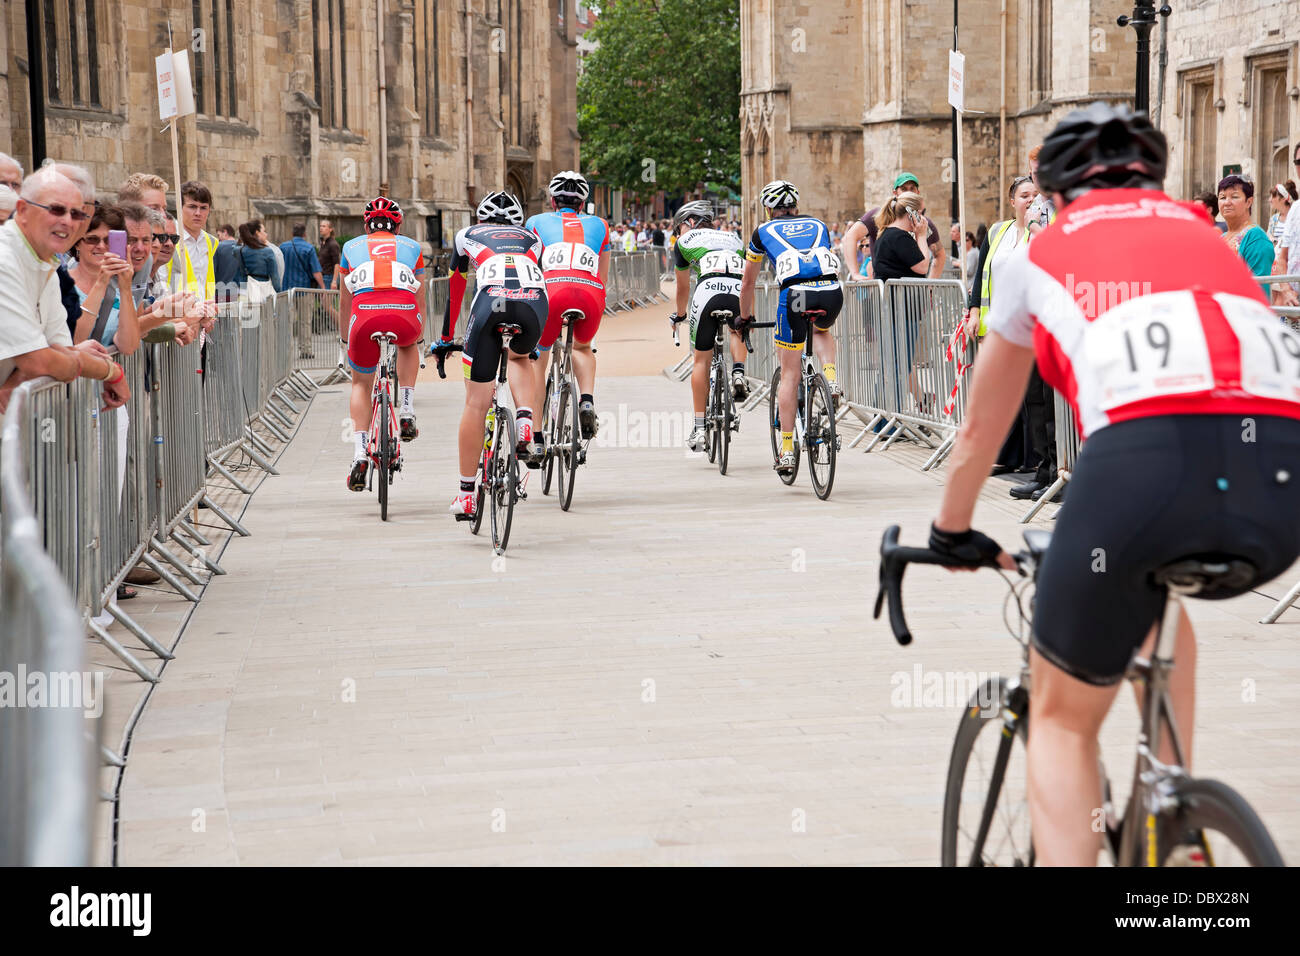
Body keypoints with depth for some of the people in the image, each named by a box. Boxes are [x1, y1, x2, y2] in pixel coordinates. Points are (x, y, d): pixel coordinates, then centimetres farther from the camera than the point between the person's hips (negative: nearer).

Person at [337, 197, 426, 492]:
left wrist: (345, 338, 54)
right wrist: (418, 335, 56)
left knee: (361, 384, 22)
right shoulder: (411, 247, 31)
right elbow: (420, 298, 40)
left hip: (365, 314, 0)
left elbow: (344, 302, 39)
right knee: (408, 345, 38)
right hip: (405, 317, 0)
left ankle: (360, 454, 5)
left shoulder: (352, 247, 30)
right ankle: (407, 415, 24)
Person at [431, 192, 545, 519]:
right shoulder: (532, 239, 37)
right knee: (519, 357, 36)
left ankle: (466, 495, 10)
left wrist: (445, 339, 50)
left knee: (476, 404, 6)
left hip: (492, 299, -2)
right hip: (534, 303, 2)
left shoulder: (467, 235, 33)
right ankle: (525, 418, 7)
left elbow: (455, 291, 39)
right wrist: (535, 341, 57)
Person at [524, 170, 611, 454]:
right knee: (582, 347, 33)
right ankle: (587, 401, 6)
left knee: (536, 359, 19)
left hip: (552, 292, -2)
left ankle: (533, 439, 7)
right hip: (591, 295, 2)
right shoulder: (599, 226, 31)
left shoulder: (536, 222, 27)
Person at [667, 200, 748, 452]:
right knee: (736, 331, 36)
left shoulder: (684, 242, 27)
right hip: (741, 292, 2)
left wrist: (679, 315, 55)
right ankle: (738, 373, 6)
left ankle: (699, 429, 12)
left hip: (709, 289, -2)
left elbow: (683, 288, 36)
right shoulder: (734, 238, 36)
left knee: (702, 360, 11)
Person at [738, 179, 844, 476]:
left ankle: (787, 451, 7)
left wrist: (745, 317, 49)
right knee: (822, 331, 38)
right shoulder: (818, 225, 30)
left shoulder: (764, 231, 24)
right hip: (832, 292, 2)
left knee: (790, 375, 8)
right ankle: (830, 379, 10)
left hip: (794, 294, -2)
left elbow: (748, 282, 34)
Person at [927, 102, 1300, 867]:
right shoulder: (1206, 235, 35)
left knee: (1062, 716, 18)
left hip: (1145, 456, -3)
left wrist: (953, 534, 57)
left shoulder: (1045, 253, 29)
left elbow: (981, 428, 40)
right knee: (1158, 577, 38)